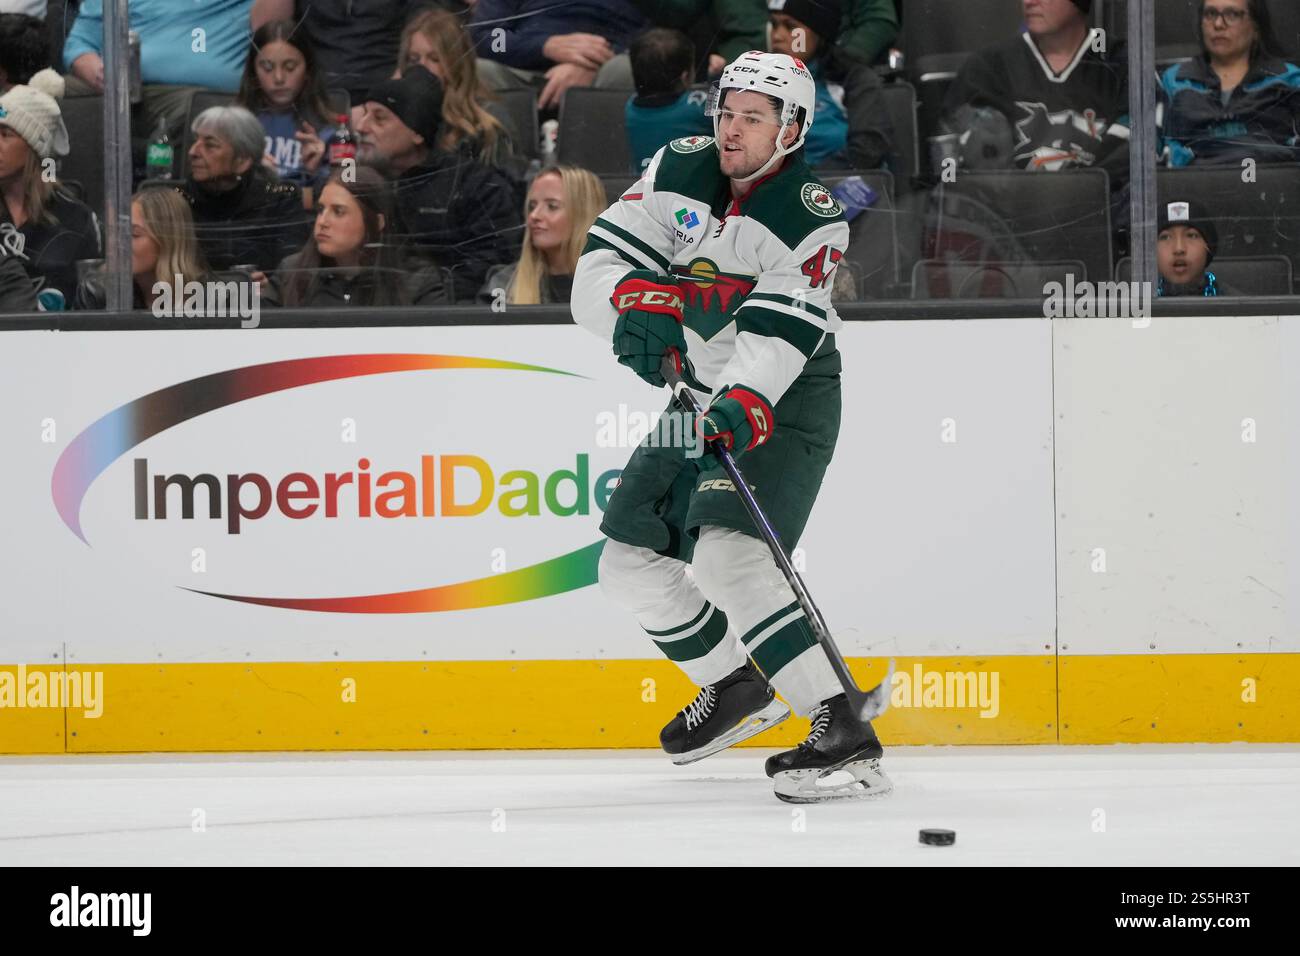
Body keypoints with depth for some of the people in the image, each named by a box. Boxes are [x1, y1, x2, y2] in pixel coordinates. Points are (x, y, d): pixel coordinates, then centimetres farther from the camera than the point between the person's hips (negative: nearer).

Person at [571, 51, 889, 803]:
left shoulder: (813, 221, -19)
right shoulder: (678, 172, -4)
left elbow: (776, 339, -30)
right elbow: (602, 263, -10)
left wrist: (743, 408, -47)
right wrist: (636, 300, -32)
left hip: (784, 405, -7)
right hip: (702, 399, 7)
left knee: (727, 553, -28)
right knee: (633, 564, 9)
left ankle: (840, 728, -34)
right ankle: (736, 687, 32)